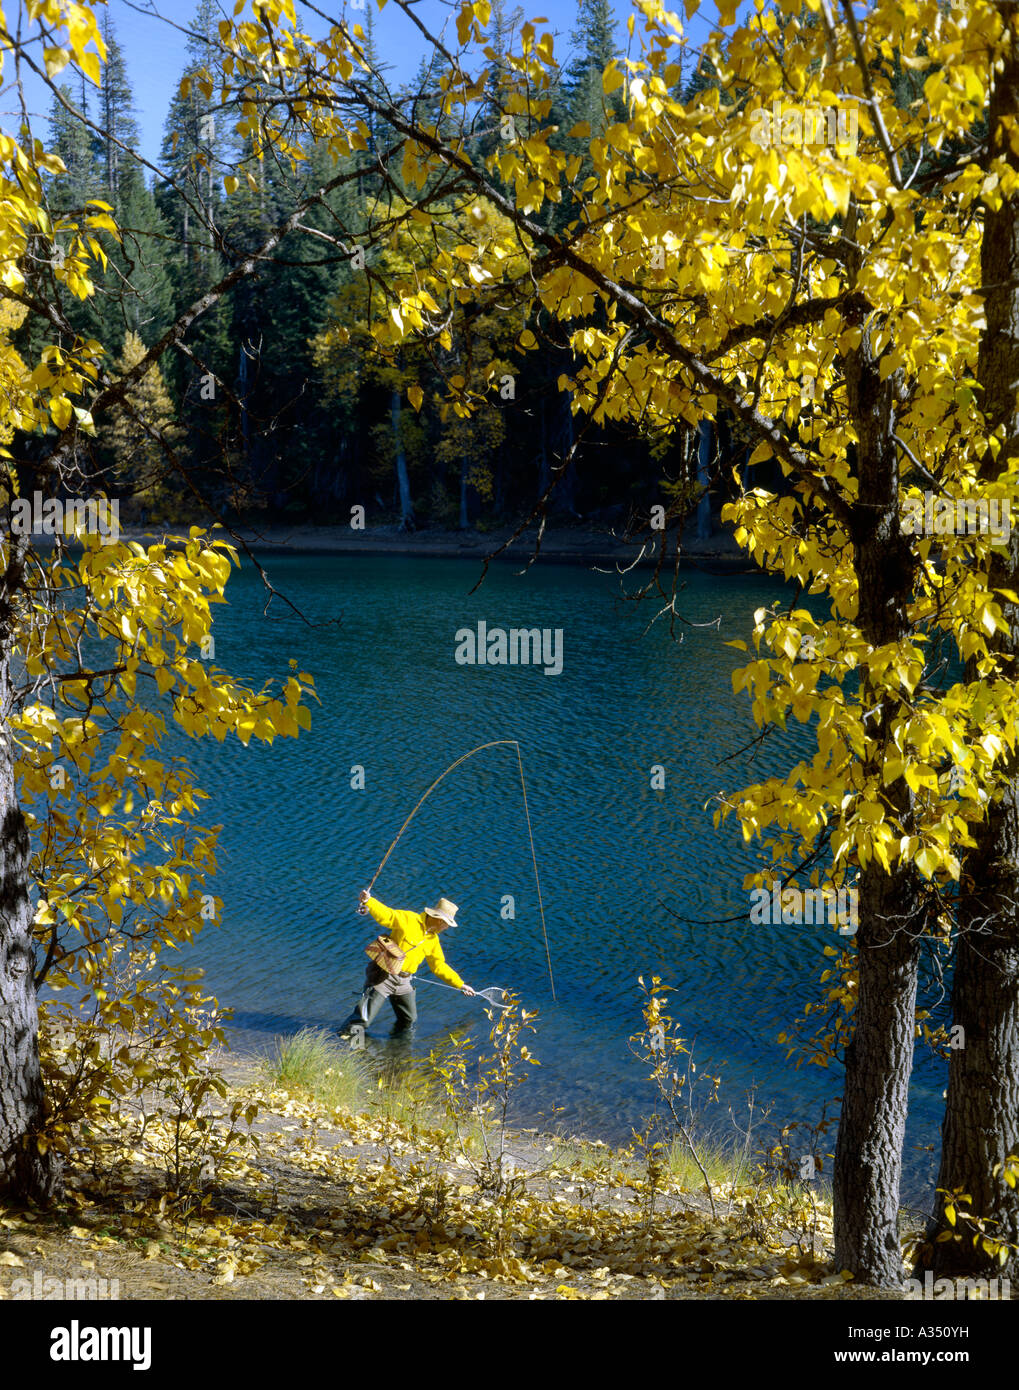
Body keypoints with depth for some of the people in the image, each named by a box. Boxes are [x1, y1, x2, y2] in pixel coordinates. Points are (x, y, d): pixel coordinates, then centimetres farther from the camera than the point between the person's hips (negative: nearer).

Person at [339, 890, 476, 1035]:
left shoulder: (433, 939, 11)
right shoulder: (408, 920, -12)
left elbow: (439, 966, 21)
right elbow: (387, 916, -25)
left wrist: (460, 985, 21)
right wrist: (369, 901, -44)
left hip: (404, 982, 7)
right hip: (383, 977, -7)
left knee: (409, 1021, 15)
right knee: (363, 1021, -10)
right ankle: (344, 1034, 10)